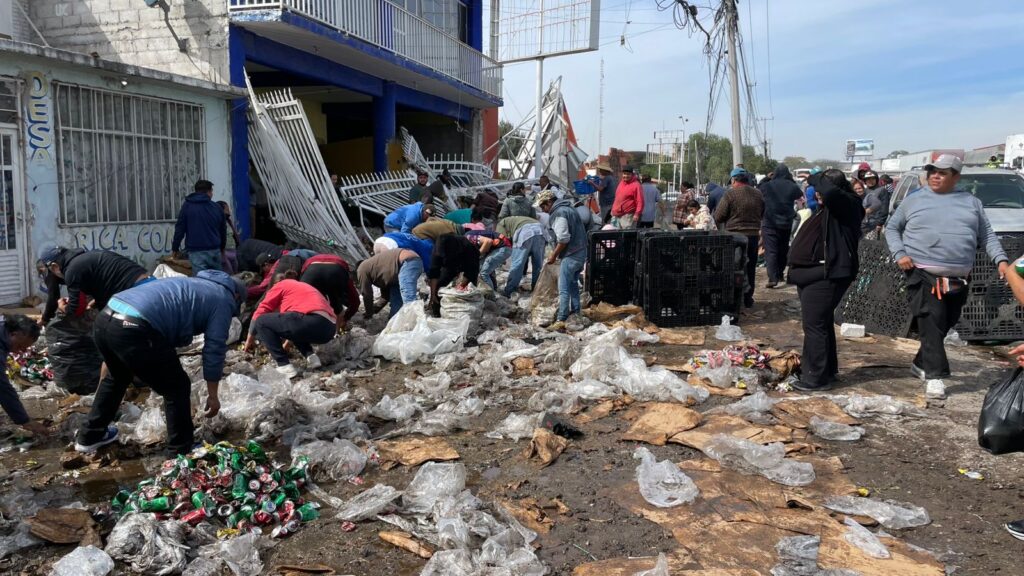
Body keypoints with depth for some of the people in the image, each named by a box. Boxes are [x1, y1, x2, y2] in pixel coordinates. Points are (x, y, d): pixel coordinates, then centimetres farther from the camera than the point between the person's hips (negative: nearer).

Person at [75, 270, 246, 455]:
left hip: (105, 317, 9)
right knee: (177, 388, 10)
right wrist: (212, 395, 16)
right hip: (134, 329, -9)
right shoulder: (222, 299, 10)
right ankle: (182, 451, 21)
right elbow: (214, 349, 7)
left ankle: (89, 436, 48)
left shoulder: (196, 284, 34)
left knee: (117, 377, 35)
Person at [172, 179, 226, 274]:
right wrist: (222, 247, 34)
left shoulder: (187, 206, 2)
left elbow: (179, 228, -1)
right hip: (214, 251, 3)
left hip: (196, 252, -3)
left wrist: (175, 247, 10)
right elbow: (223, 230, 18)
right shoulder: (217, 208, 9)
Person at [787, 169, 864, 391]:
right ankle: (828, 371, 28)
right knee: (822, 324, 17)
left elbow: (829, 192, -31)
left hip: (825, 276, -10)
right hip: (815, 275, 10)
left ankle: (817, 377, -3)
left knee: (815, 325, -9)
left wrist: (817, 179, -12)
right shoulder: (829, 209, 17)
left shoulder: (847, 204, -12)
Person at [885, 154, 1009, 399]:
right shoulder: (914, 201, 7)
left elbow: (987, 235, 15)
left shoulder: (971, 202, 13)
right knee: (931, 325, -12)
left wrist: (1001, 259, 0)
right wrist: (899, 254, -4)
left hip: (959, 278, 4)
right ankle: (935, 375, -11)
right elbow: (892, 228, 12)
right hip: (923, 274, -3)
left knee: (944, 325, 10)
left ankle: (921, 363, 28)